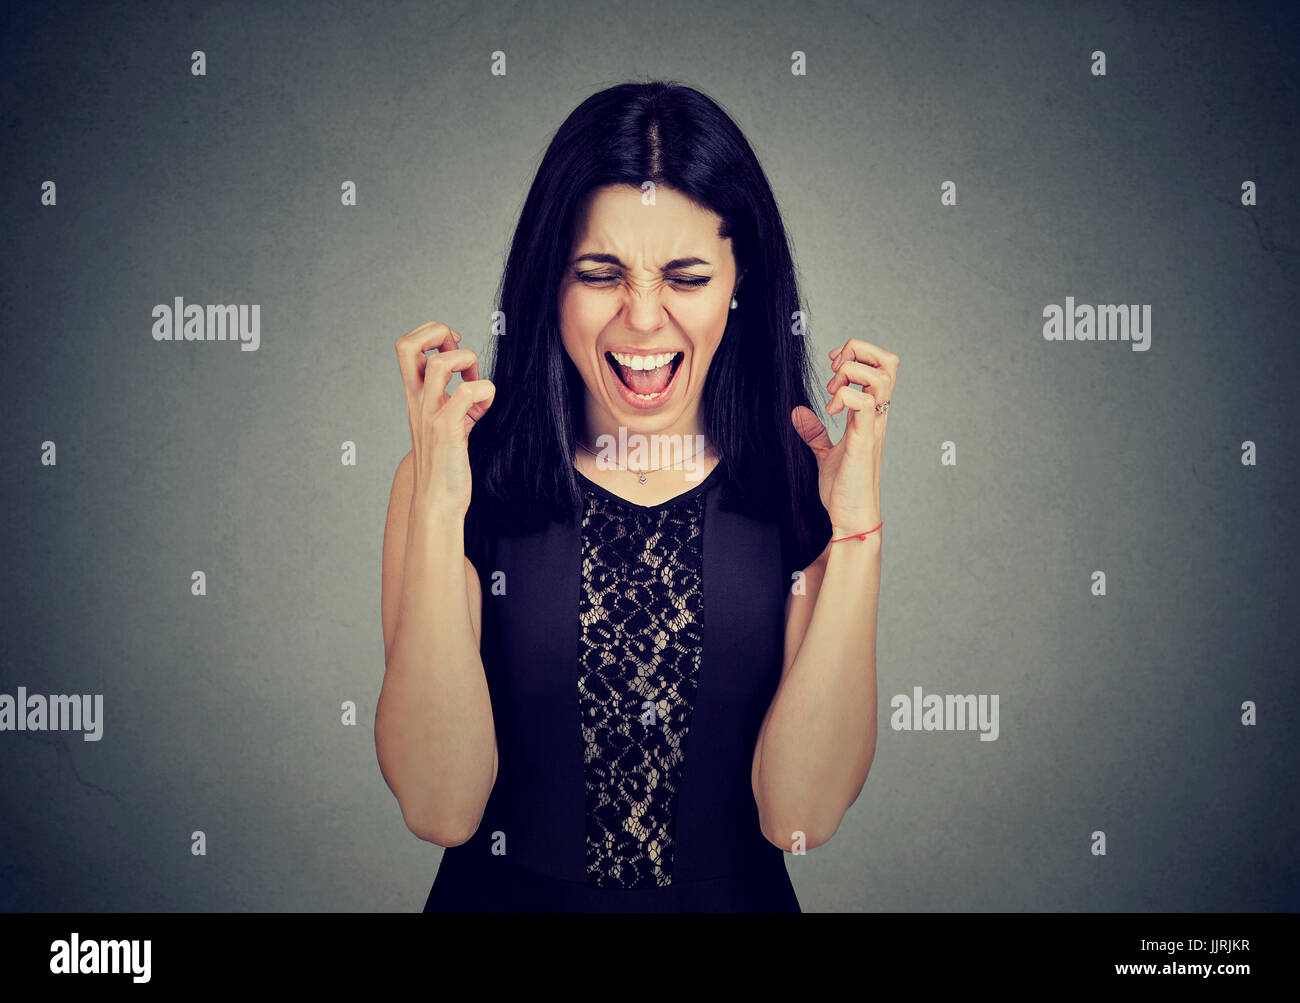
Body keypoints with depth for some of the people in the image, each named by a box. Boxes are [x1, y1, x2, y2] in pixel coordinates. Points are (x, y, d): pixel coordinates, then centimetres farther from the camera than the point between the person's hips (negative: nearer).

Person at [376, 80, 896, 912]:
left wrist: (857, 531, -16)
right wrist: (435, 512, -18)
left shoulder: (805, 485, -3)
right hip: (503, 895, 0)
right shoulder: (462, 477, -5)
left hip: (733, 899, 0)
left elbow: (799, 814, -10)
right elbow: (441, 807, -11)